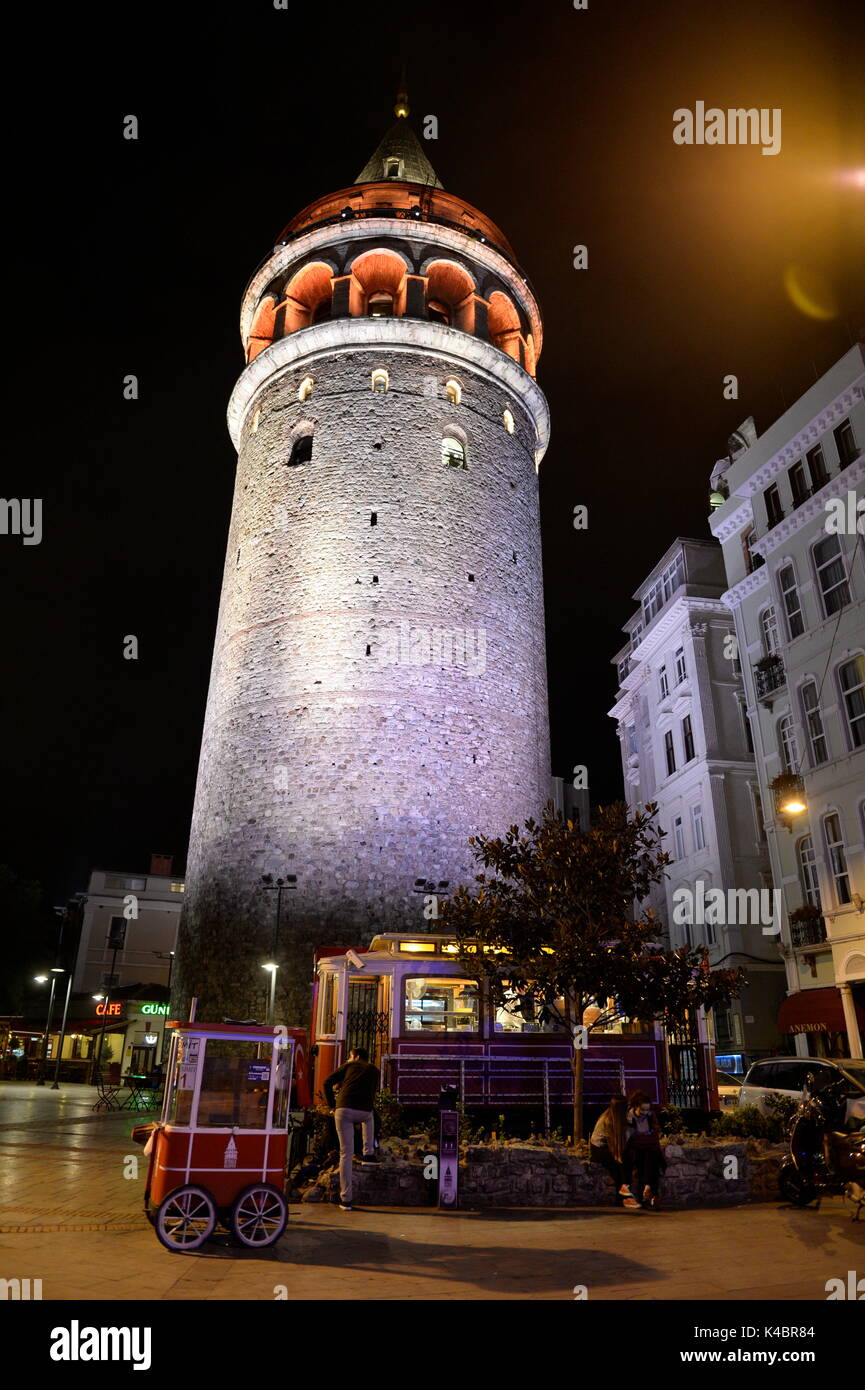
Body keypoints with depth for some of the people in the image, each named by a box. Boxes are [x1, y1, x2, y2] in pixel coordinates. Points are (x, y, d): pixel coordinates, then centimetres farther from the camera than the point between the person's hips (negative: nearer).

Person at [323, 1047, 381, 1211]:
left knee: (346, 1154, 8)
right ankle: (368, 1153, 27)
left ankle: (346, 1199, 7)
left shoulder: (348, 1066, 19)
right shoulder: (374, 1071, 24)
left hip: (343, 1110, -1)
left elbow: (327, 1083, 9)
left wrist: (332, 1105, 14)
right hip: (364, 1112, 1)